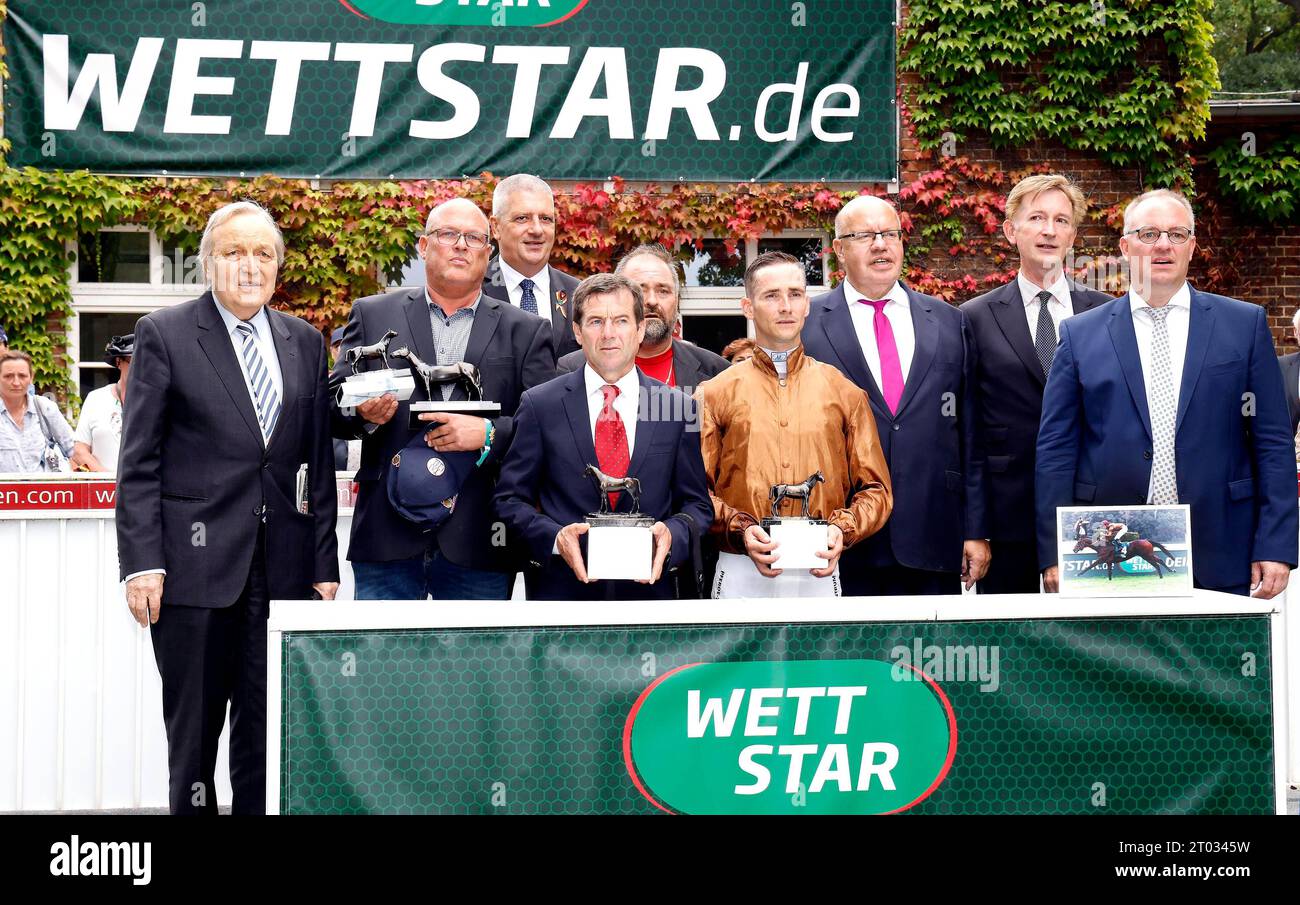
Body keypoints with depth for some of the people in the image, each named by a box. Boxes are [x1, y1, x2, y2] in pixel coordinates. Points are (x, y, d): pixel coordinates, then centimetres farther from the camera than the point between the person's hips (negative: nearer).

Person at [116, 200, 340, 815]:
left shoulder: (305, 343, 13)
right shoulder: (163, 334, 1)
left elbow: (318, 461, 13)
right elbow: (138, 462, -2)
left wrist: (324, 562, 8)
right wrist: (142, 562, -10)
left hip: (284, 568, 3)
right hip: (194, 562, -3)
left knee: (267, 726, 5)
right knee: (194, 727, 6)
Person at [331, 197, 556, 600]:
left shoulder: (526, 331, 10)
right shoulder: (372, 315, 12)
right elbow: (332, 408, 7)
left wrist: (489, 434, -16)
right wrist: (365, 413, -15)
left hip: (479, 544, 0)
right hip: (387, 536, 0)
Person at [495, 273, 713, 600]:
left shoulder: (679, 408, 2)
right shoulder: (540, 405, -1)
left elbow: (697, 504, 6)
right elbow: (510, 498, 0)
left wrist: (671, 534, -14)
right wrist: (555, 538, -16)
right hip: (562, 588, -1)